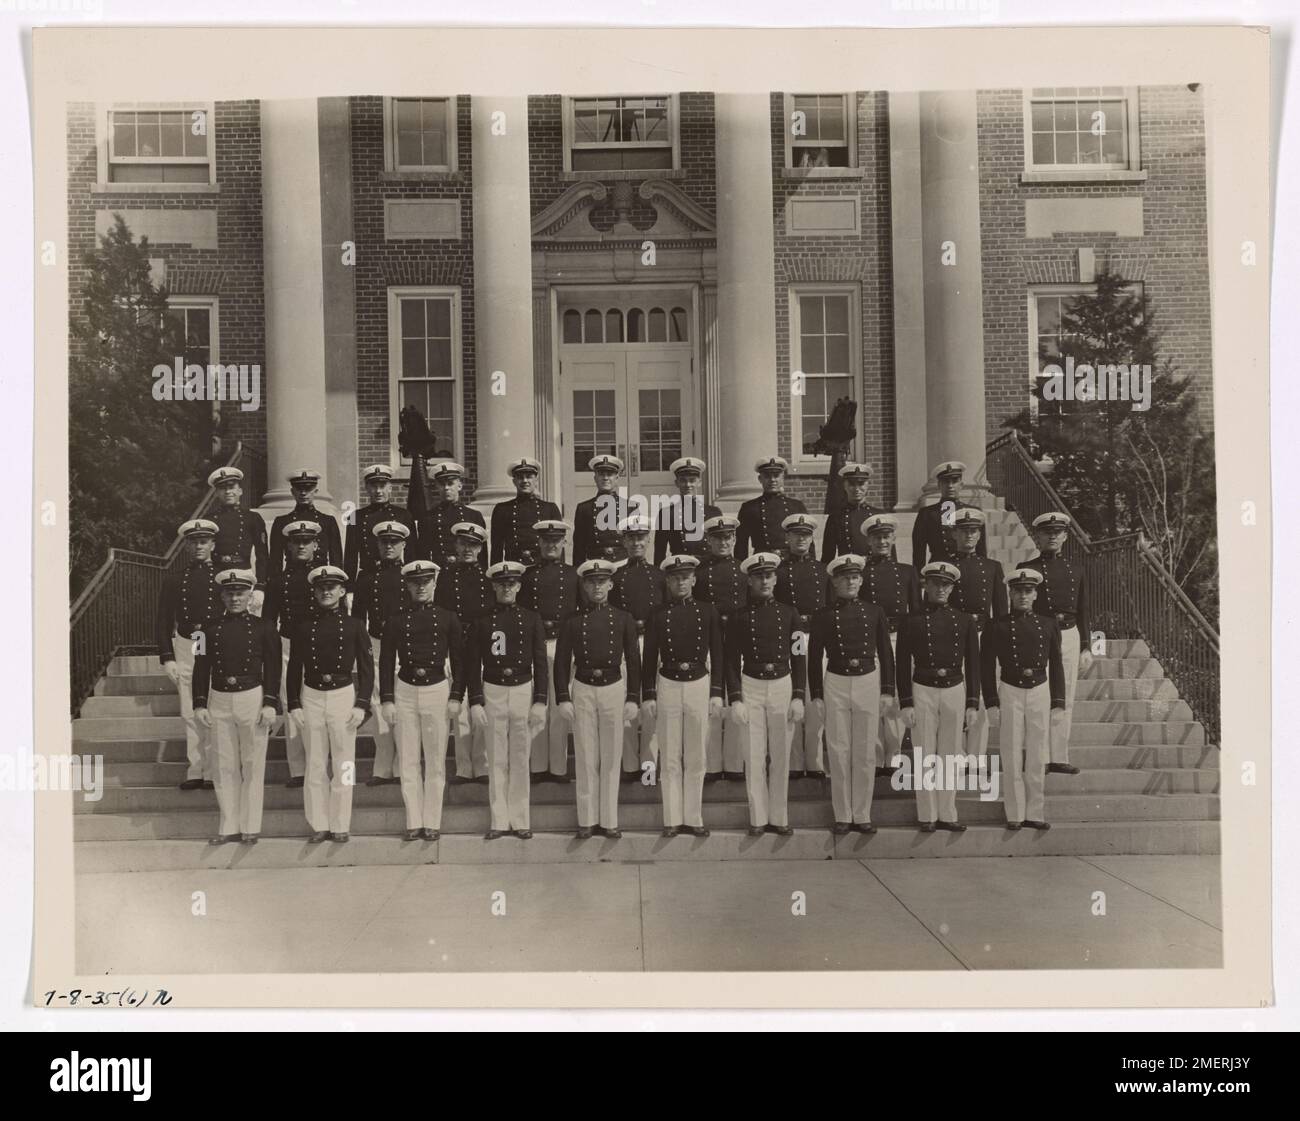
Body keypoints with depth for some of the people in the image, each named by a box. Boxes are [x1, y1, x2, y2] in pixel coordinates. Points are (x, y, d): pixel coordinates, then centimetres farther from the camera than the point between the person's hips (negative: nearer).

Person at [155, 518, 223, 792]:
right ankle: (195, 772, 10)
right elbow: (163, 622, 9)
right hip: (184, 650, 3)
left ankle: (213, 772, 0)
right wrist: (167, 658, 0)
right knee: (190, 715, 4)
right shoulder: (173, 581, 10)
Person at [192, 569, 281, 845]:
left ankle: (250, 827, 12)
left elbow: (272, 669, -1)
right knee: (225, 766, 7)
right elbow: (201, 668, 7)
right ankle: (229, 827, 15)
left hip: (253, 700, -2)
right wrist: (200, 704, 1)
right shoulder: (211, 628, 5)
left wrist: (271, 705, -8)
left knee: (253, 766, 3)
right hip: (219, 702, 2)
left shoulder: (263, 627, -1)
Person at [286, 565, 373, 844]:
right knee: (315, 765, 5)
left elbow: (366, 667, 2)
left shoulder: (354, 626, 2)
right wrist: (294, 705, 1)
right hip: (311, 697, 2)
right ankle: (319, 825, 13)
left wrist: (362, 705, -6)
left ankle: (340, 826, 9)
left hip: (343, 696, -1)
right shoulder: (303, 628, 6)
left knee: (343, 764, 1)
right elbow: (294, 669, 9)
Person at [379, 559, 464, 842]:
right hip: (405, 692, 1)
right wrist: (387, 700, -2)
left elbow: (459, 660, 3)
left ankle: (432, 822, 11)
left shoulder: (448, 618, 2)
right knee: (408, 762, 4)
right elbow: (386, 661, 4)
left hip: (437, 691, -1)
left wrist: (456, 697, -3)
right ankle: (414, 823, 11)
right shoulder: (396, 620, 3)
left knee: (436, 762, 3)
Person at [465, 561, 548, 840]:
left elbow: (540, 662, 3)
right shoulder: (481, 622, 2)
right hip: (493, 692, 0)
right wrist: (475, 702, -4)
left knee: (520, 759, 5)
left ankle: (520, 820, 12)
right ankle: (499, 821, 11)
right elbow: (472, 664, 3)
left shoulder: (532, 619, 3)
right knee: (497, 760, 4)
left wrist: (540, 702, -4)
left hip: (524, 691, 0)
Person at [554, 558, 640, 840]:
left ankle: (609, 820, 11)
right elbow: (562, 661, 4)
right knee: (585, 758, 3)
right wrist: (563, 698, -3)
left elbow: (633, 660, 4)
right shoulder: (572, 621, 2)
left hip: (614, 689, 0)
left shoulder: (623, 619, 3)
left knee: (611, 757, 4)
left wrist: (633, 699, -2)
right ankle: (587, 820, 11)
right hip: (583, 690, 0)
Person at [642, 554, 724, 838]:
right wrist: (648, 696, -2)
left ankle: (693, 818, 14)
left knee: (696, 758, 6)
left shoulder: (708, 612, 2)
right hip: (668, 686, 0)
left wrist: (716, 694, -1)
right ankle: (672, 819, 10)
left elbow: (717, 655, 4)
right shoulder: (658, 614, 1)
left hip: (699, 686, 0)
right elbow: (649, 657, 3)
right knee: (670, 759, 4)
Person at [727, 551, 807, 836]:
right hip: (751, 688, -1)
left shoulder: (788, 613, 4)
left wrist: (798, 697, -2)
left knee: (781, 757, 5)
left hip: (783, 687, 1)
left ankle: (779, 818, 15)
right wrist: (735, 700, -6)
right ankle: (758, 819, 9)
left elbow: (799, 657, 5)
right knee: (754, 757, 1)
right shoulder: (739, 617, 0)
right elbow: (732, 661, 1)